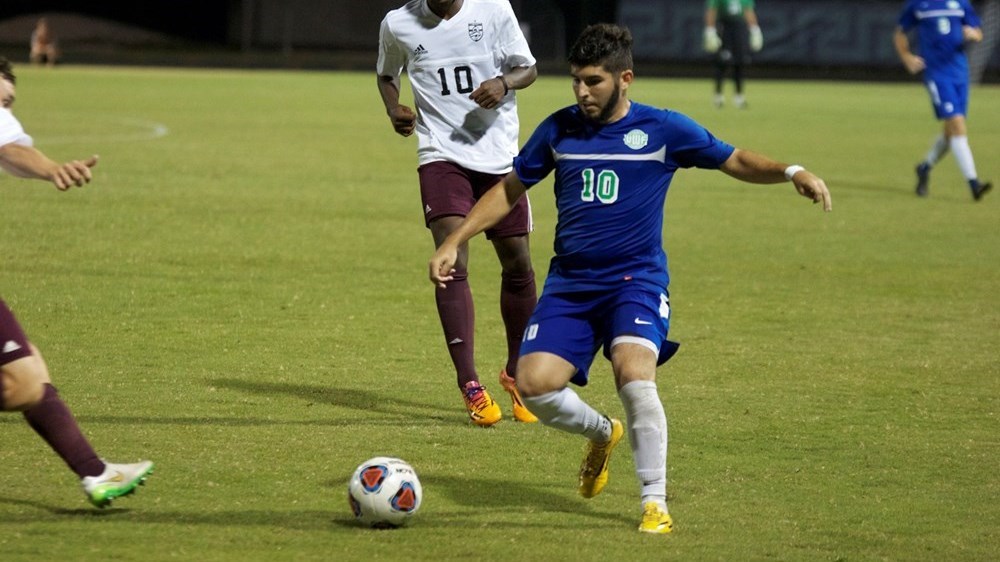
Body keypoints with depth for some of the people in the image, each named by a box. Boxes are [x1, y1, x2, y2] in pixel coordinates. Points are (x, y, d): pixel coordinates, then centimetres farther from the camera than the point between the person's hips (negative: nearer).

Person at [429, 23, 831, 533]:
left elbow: (736, 161, 4)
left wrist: (793, 173, -15)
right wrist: (454, 242, 8)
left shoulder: (663, 129, -2)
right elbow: (509, 190, 16)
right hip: (569, 283, 3)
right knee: (533, 384, -14)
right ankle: (601, 434, 20)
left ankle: (655, 502, -14)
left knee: (634, 375, -28)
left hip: (636, 280, -3)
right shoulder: (559, 129, 5)